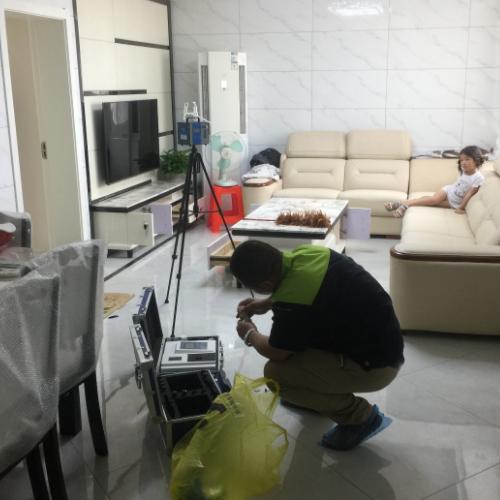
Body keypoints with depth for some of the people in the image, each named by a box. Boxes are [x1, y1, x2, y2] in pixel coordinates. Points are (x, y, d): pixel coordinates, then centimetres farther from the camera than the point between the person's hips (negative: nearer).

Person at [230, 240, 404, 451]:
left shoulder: (292, 300, -29)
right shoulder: (304, 252, -5)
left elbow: (276, 352, -11)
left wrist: (251, 335, 9)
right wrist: (265, 304, 16)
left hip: (376, 364, -9)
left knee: (275, 374, -16)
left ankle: (359, 415, -1)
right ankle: (315, 394, 29)